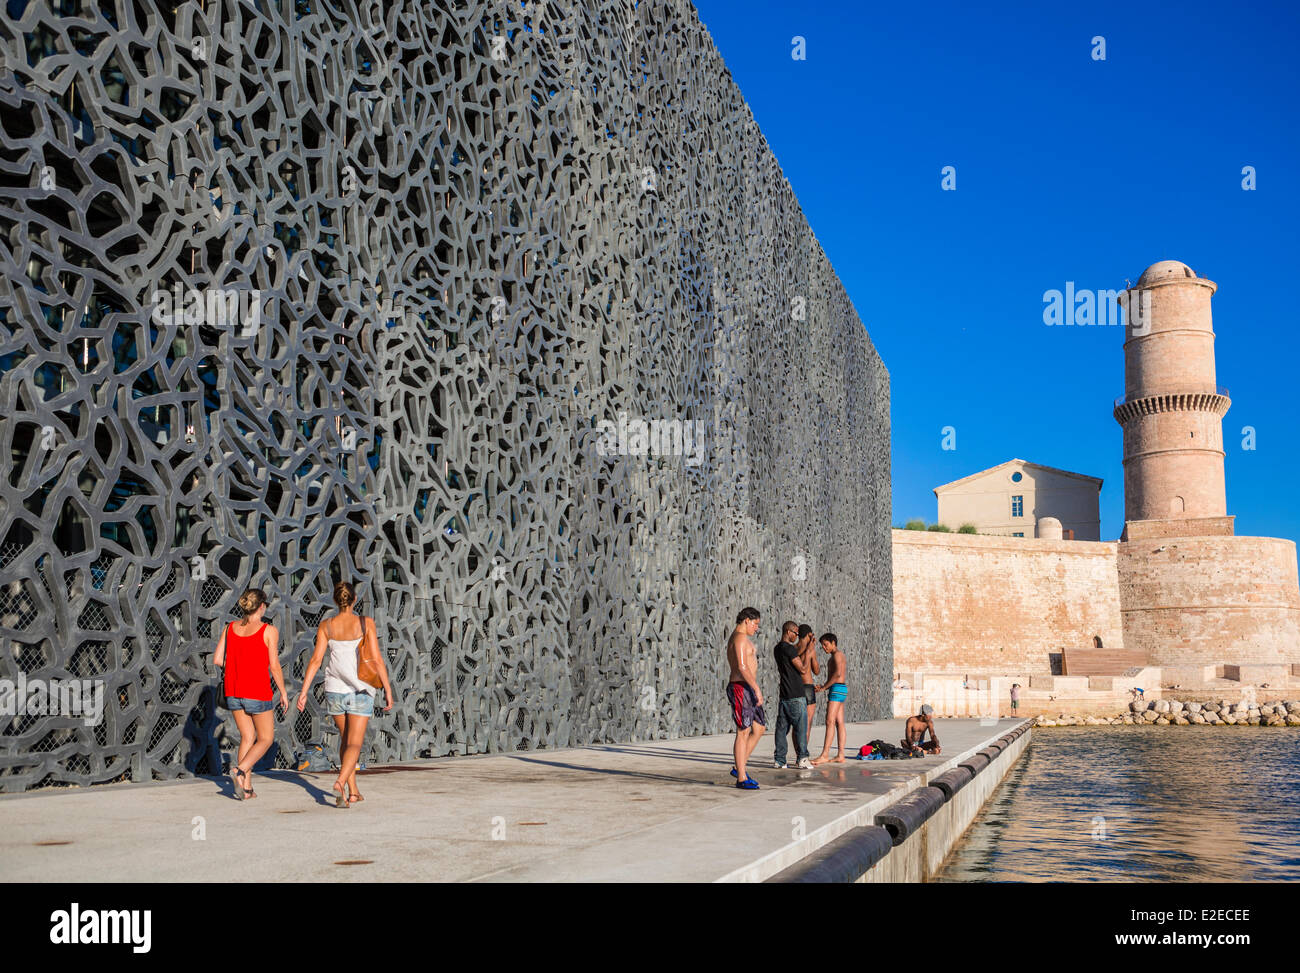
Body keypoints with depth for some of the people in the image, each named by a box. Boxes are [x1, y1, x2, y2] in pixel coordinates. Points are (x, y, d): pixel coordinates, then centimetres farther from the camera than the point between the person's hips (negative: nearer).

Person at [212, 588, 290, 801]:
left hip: (232, 692, 5)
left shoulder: (230, 628, 4)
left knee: (247, 737, 15)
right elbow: (274, 666, -10)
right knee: (266, 739, 9)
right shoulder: (269, 631, -9)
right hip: (258, 692, -5)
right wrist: (283, 692, 0)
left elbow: (217, 660, 1)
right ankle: (240, 770, -14)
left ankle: (247, 788, 9)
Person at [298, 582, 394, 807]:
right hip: (360, 691, -3)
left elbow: (316, 659, -4)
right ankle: (340, 782, -25)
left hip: (334, 689, 3)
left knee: (345, 739, 20)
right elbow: (377, 659, -8)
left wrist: (304, 691, 0)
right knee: (354, 744, -1)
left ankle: (353, 792, 25)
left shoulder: (326, 625, 0)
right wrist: (388, 689, -1)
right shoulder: (365, 623, -6)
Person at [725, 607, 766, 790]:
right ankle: (741, 778, -5)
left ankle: (739, 768, 16)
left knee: (759, 728, 11)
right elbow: (742, 667, -24)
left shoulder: (737, 638, 20)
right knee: (744, 732, -8)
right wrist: (757, 689, -25)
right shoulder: (740, 638, -13)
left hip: (747, 688, 11)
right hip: (741, 688, -11)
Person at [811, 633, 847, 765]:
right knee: (839, 723, 6)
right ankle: (841, 755, 5)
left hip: (837, 689, -10)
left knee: (830, 721, -14)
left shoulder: (837, 654, -9)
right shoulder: (836, 656, 22)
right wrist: (824, 686, 7)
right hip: (837, 690, 10)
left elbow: (838, 673, -22)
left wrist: (824, 687, -16)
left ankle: (825, 755, -19)